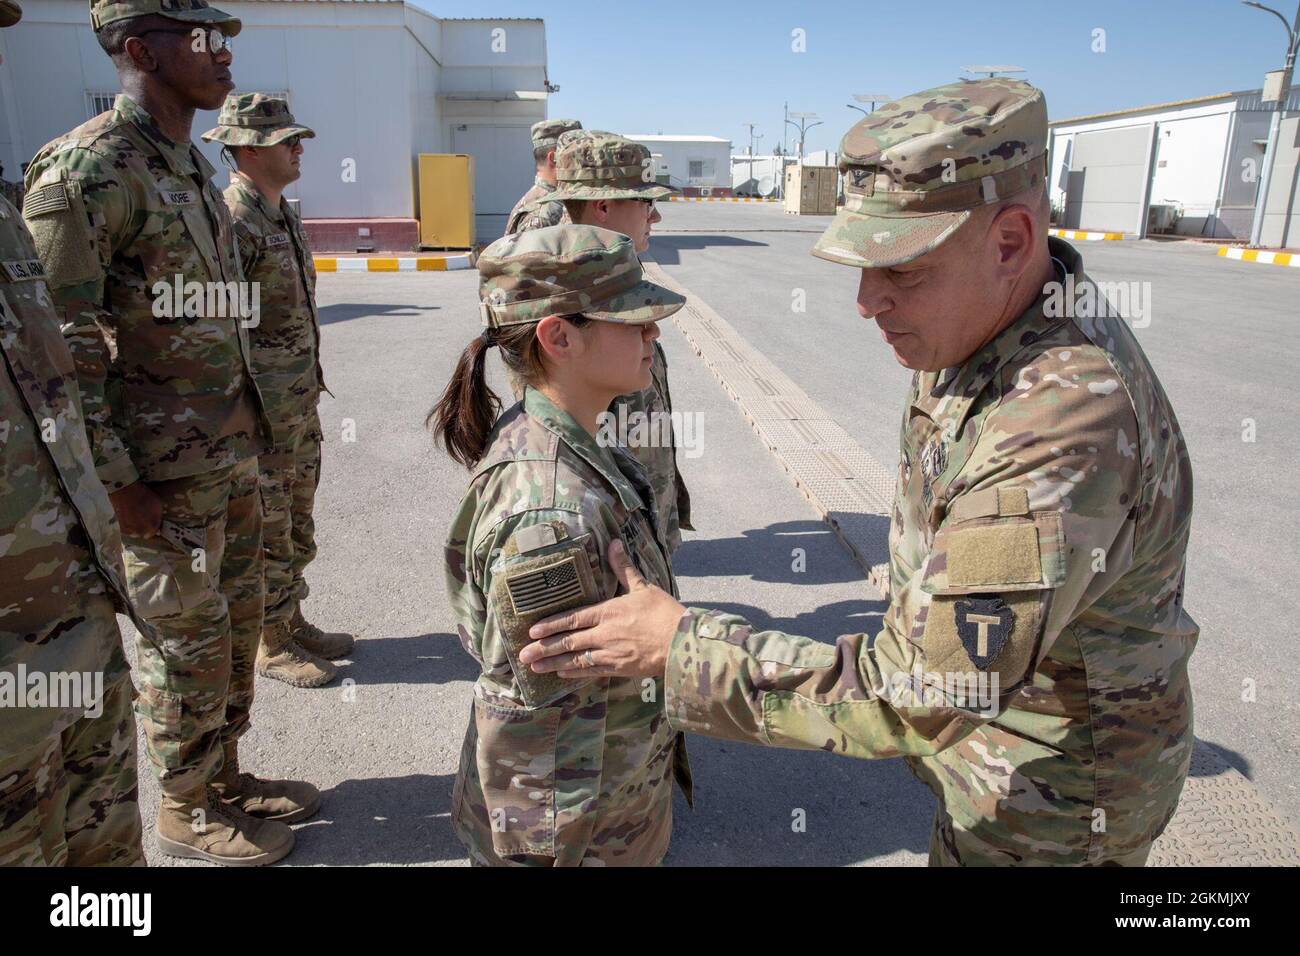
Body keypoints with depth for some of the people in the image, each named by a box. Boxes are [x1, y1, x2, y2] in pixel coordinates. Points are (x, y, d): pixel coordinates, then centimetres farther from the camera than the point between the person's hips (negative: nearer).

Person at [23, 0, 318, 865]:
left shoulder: (196, 167, 12)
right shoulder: (86, 168, -15)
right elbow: (59, 345, -18)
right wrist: (117, 481, -18)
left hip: (233, 452, 8)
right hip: (165, 468, -8)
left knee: (237, 619, 17)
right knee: (187, 638, 5)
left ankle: (225, 775, 35)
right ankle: (186, 811, 25)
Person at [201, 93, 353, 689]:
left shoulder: (285, 216, 12)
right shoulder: (231, 220, -16)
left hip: (301, 402, 9)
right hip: (260, 412, -9)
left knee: (297, 527, 18)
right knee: (267, 534, 4)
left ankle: (292, 625, 33)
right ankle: (271, 646, 20)